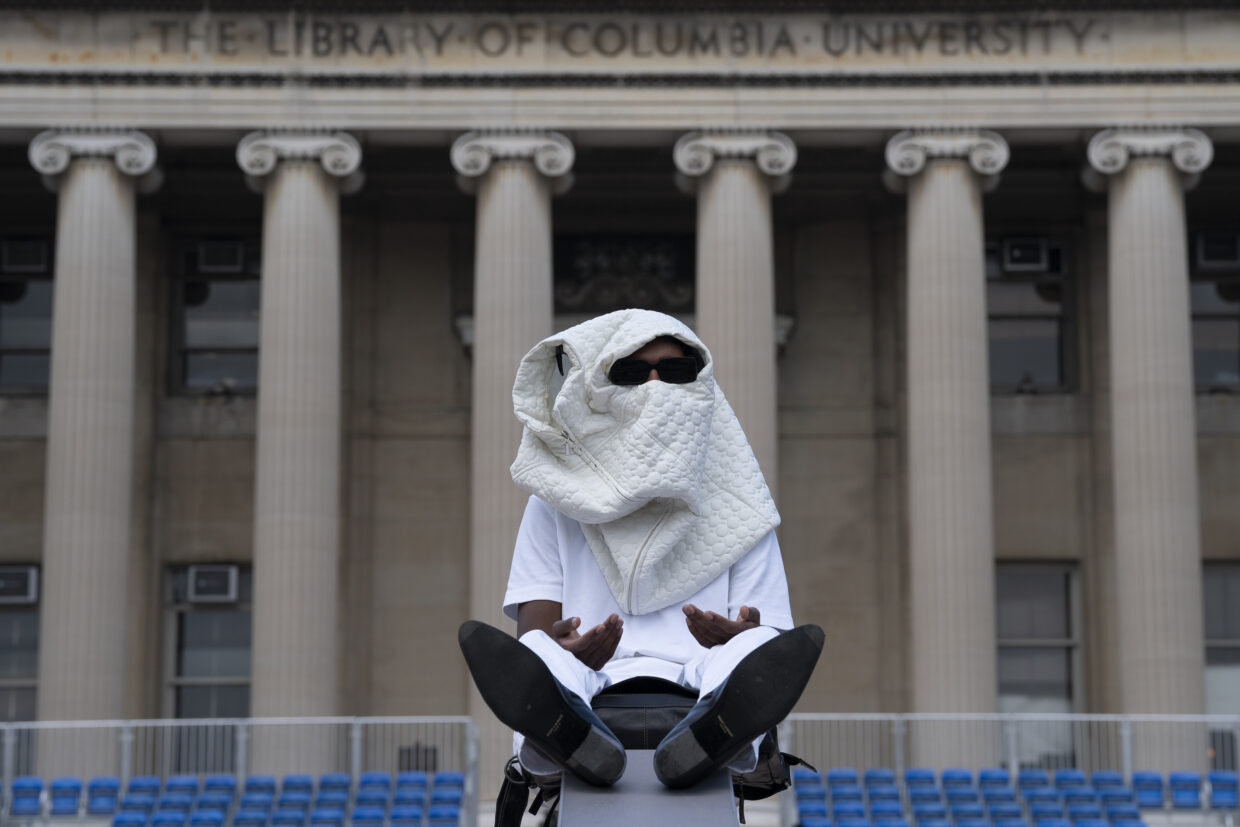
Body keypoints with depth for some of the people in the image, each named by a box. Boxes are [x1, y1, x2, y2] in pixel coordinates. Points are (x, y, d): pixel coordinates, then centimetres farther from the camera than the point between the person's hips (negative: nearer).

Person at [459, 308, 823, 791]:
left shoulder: (735, 511, 22)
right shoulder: (555, 503, 21)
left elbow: (770, 636, 11)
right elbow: (534, 626, 10)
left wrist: (747, 637, -17)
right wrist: (566, 653, -18)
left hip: (701, 694, 0)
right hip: (585, 696, 0)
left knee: (755, 650, -32)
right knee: (534, 656, -31)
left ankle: (709, 737, -66)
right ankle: (569, 737, -65)